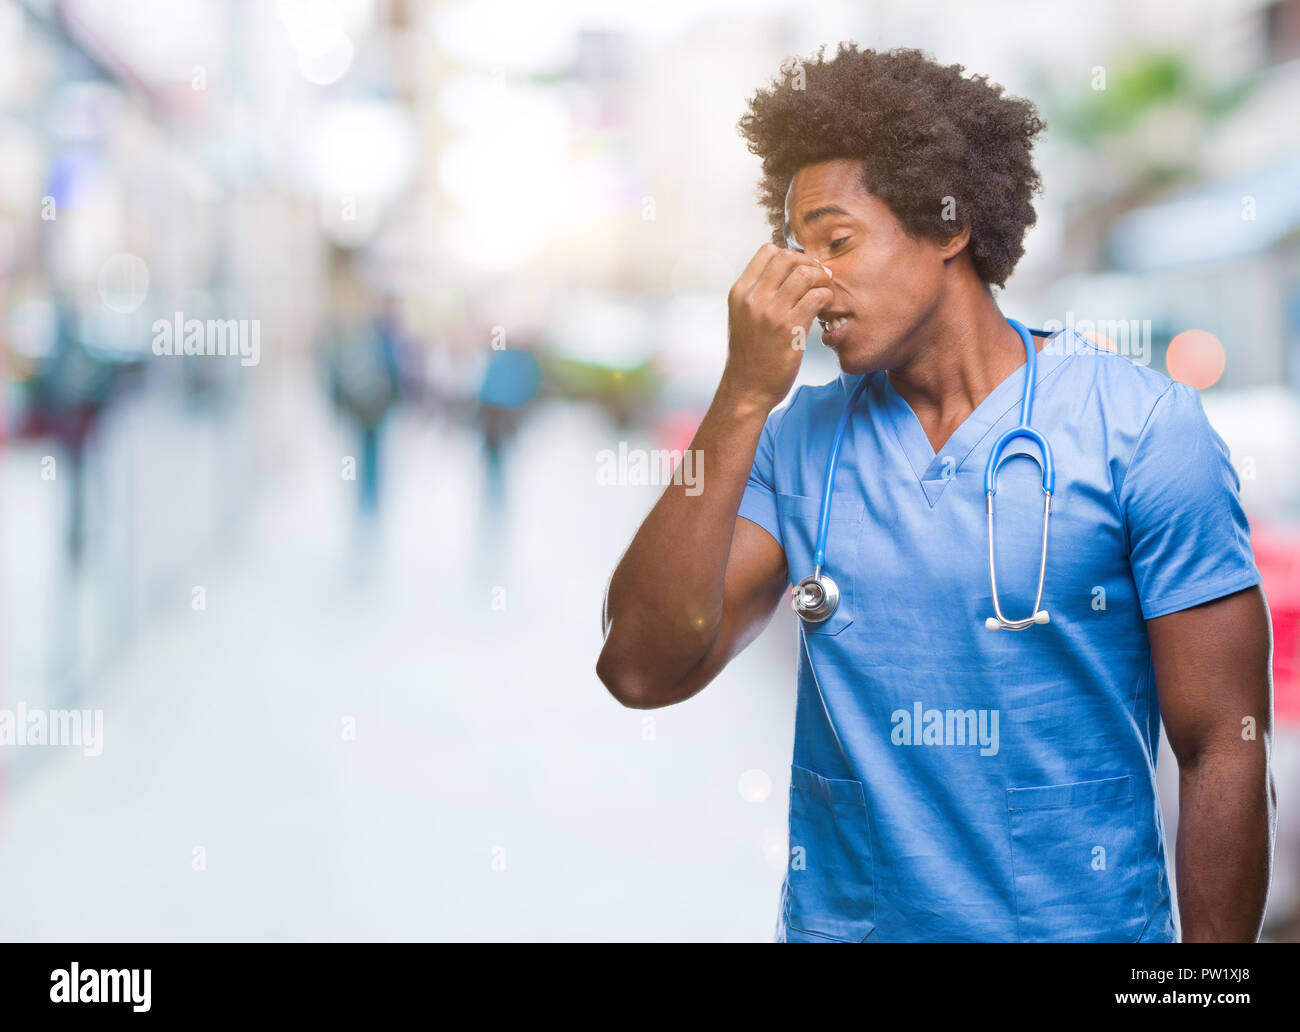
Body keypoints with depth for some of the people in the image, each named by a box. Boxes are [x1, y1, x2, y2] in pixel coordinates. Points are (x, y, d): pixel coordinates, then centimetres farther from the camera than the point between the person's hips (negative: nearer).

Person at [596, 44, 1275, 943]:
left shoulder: (1142, 426, -9)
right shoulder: (795, 440, 0)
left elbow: (1226, 752, -9)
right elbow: (643, 670, -11)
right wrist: (743, 397, -15)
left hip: (1083, 920, -3)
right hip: (838, 917, 3)